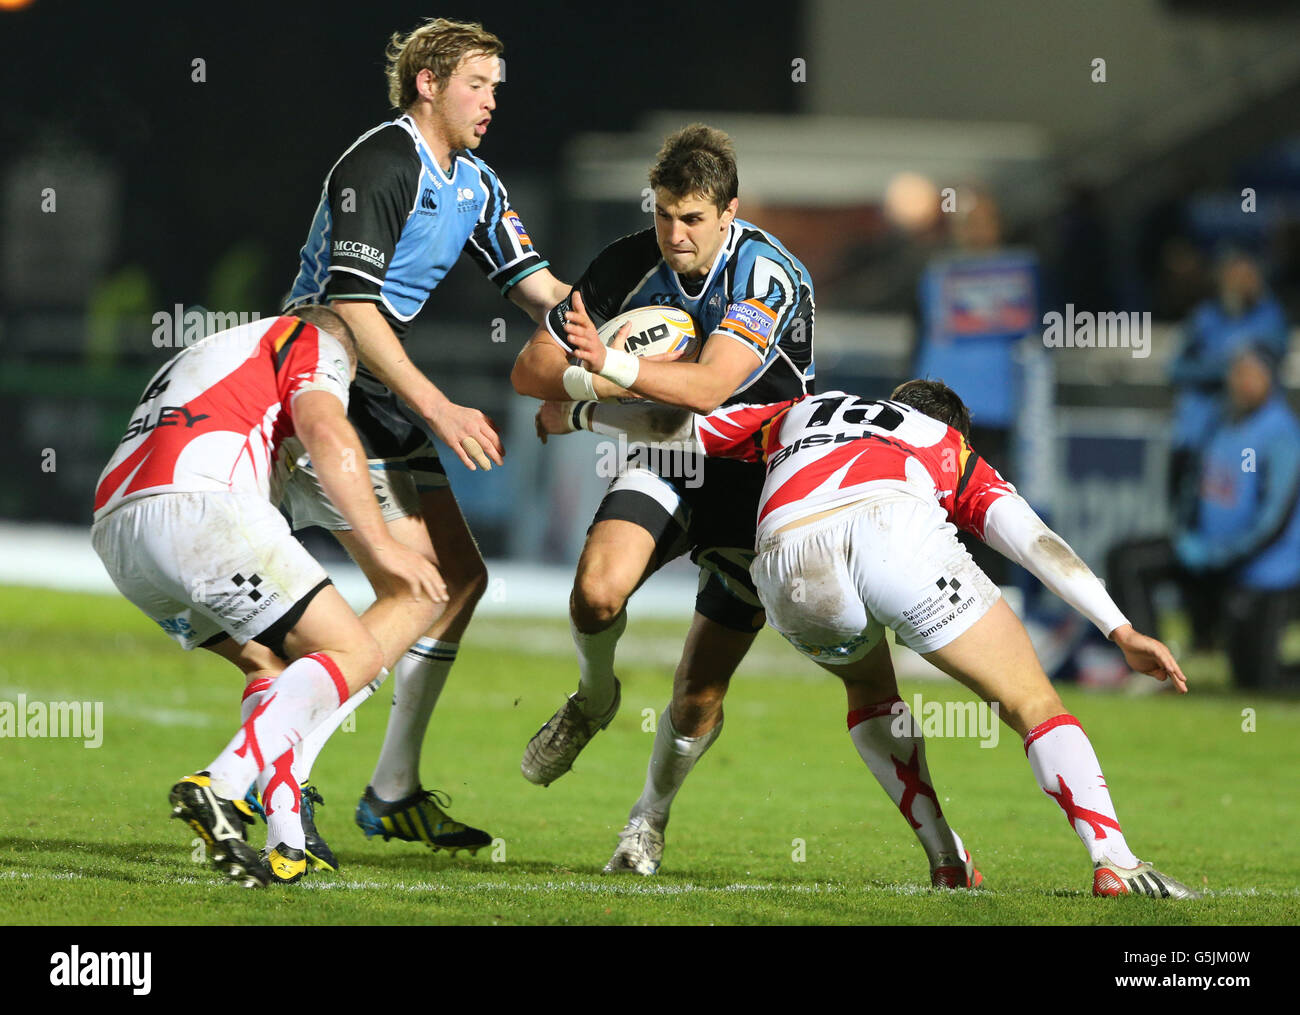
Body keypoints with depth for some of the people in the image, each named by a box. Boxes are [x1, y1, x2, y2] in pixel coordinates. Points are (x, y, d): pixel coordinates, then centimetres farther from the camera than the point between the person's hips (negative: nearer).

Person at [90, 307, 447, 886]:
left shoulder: (203, 355, 40)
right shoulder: (315, 343, 17)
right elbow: (326, 434, -3)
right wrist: (381, 548, -6)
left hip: (113, 529, 8)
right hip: (200, 507, -8)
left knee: (271, 663, 23)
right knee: (354, 655, -2)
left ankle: (292, 849, 6)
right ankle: (219, 789, -22)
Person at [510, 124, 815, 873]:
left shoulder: (770, 275, -22)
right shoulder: (630, 264, -9)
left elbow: (707, 387, -34)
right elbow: (529, 369, -4)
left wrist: (612, 367, -42)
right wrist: (589, 383, -23)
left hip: (759, 480, -2)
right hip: (671, 465, 2)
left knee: (699, 694, -3)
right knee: (598, 588, -29)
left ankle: (650, 818, 26)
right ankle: (595, 699, 5)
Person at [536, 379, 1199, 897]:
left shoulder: (804, 413, 45)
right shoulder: (953, 451, 38)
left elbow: (676, 426, 45)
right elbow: (1035, 542, 22)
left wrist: (572, 415, 61)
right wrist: (1120, 630, 16)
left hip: (786, 560, 3)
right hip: (895, 532, -2)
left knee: (870, 691, 34)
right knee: (1034, 706, 9)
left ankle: (947, 861, 24)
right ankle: (1113, 864, -9)